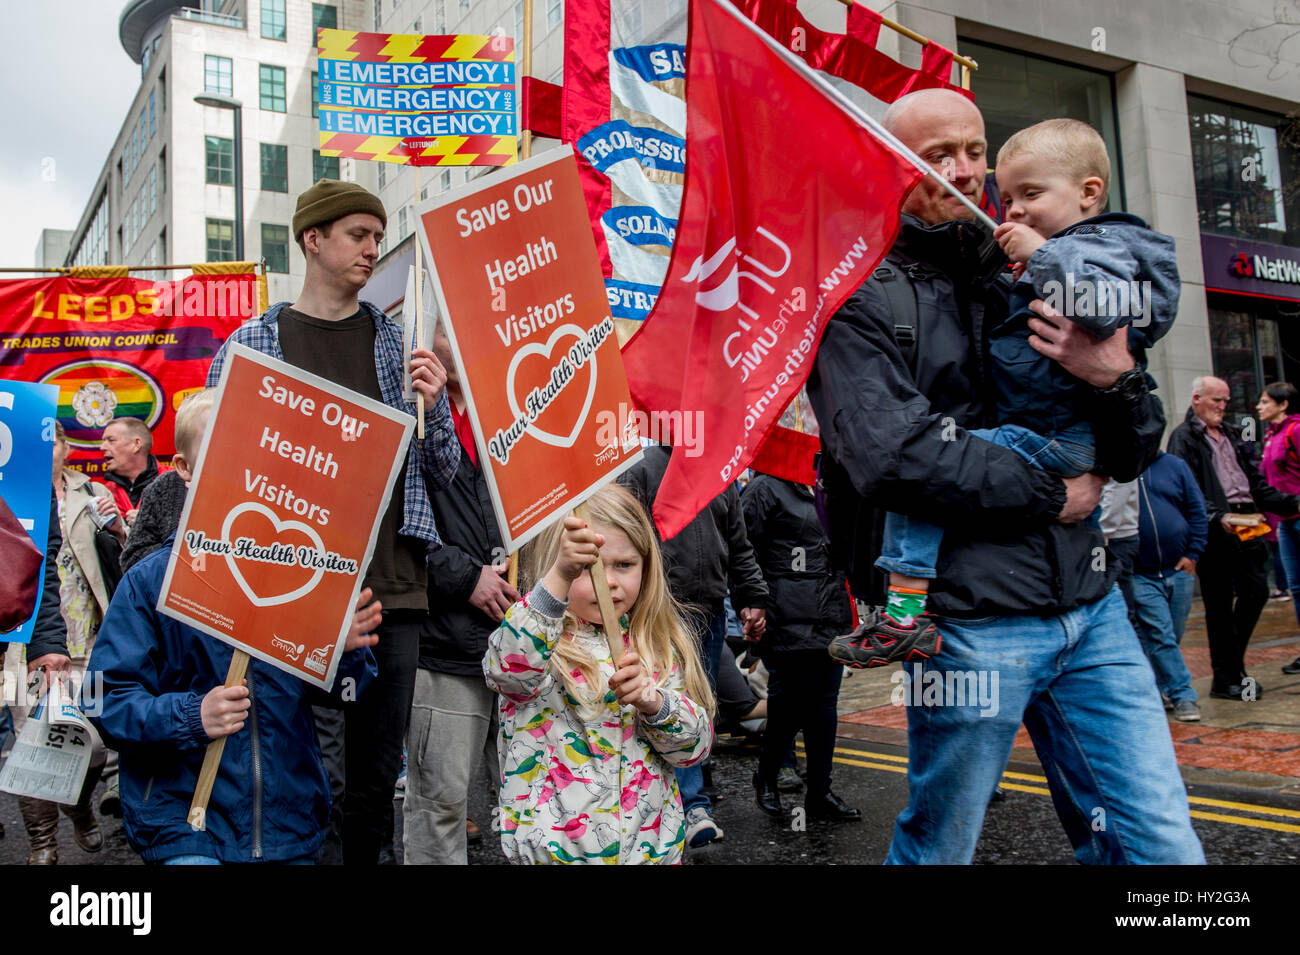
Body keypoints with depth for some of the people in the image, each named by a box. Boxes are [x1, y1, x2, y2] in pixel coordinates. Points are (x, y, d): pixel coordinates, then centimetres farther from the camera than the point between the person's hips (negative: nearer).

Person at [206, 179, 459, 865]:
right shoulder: (255, 341, 5)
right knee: (318, 771, -1)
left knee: (378, 770, 12)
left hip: (394, 584, 3)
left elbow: (444, 472, 11)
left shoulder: (399, 343, 11)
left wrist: (431, 408, -8)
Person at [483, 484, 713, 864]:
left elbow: (697, 744, -1)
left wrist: (653, 702, -21)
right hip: (554, 846, -3)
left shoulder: (657, 645, 1)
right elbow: (508, 669, -35)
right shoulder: (534, 635, -11)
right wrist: (558, 580, -48)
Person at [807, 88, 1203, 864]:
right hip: (971, 618, -5)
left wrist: (1118, 381, -10)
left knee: (1163, 844, 8)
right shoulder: (859, 299, -3)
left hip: (1090, 603, 6)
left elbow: (1134, 457, 13)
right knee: (938, 848, 10)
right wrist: (1051, 495, -10)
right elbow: (892, 455, -20)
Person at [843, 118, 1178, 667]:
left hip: (1053, 438, -11)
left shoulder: (1103, 244, -8)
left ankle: (907, 609, -25)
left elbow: (1103, 307, -32)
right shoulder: (1063, 250, 22)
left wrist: (1041, 254, -22)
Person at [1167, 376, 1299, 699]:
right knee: (1220, 606, 1)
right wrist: (1217, 517, -26)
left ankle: (1232, 667, 21)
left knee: (1256, 592, 6)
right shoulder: (1183, 438, -4)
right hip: (1216, 531, -7)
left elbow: (1255, 482, 22)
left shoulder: (1232, 435, 21)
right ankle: (1225, 678, 11)